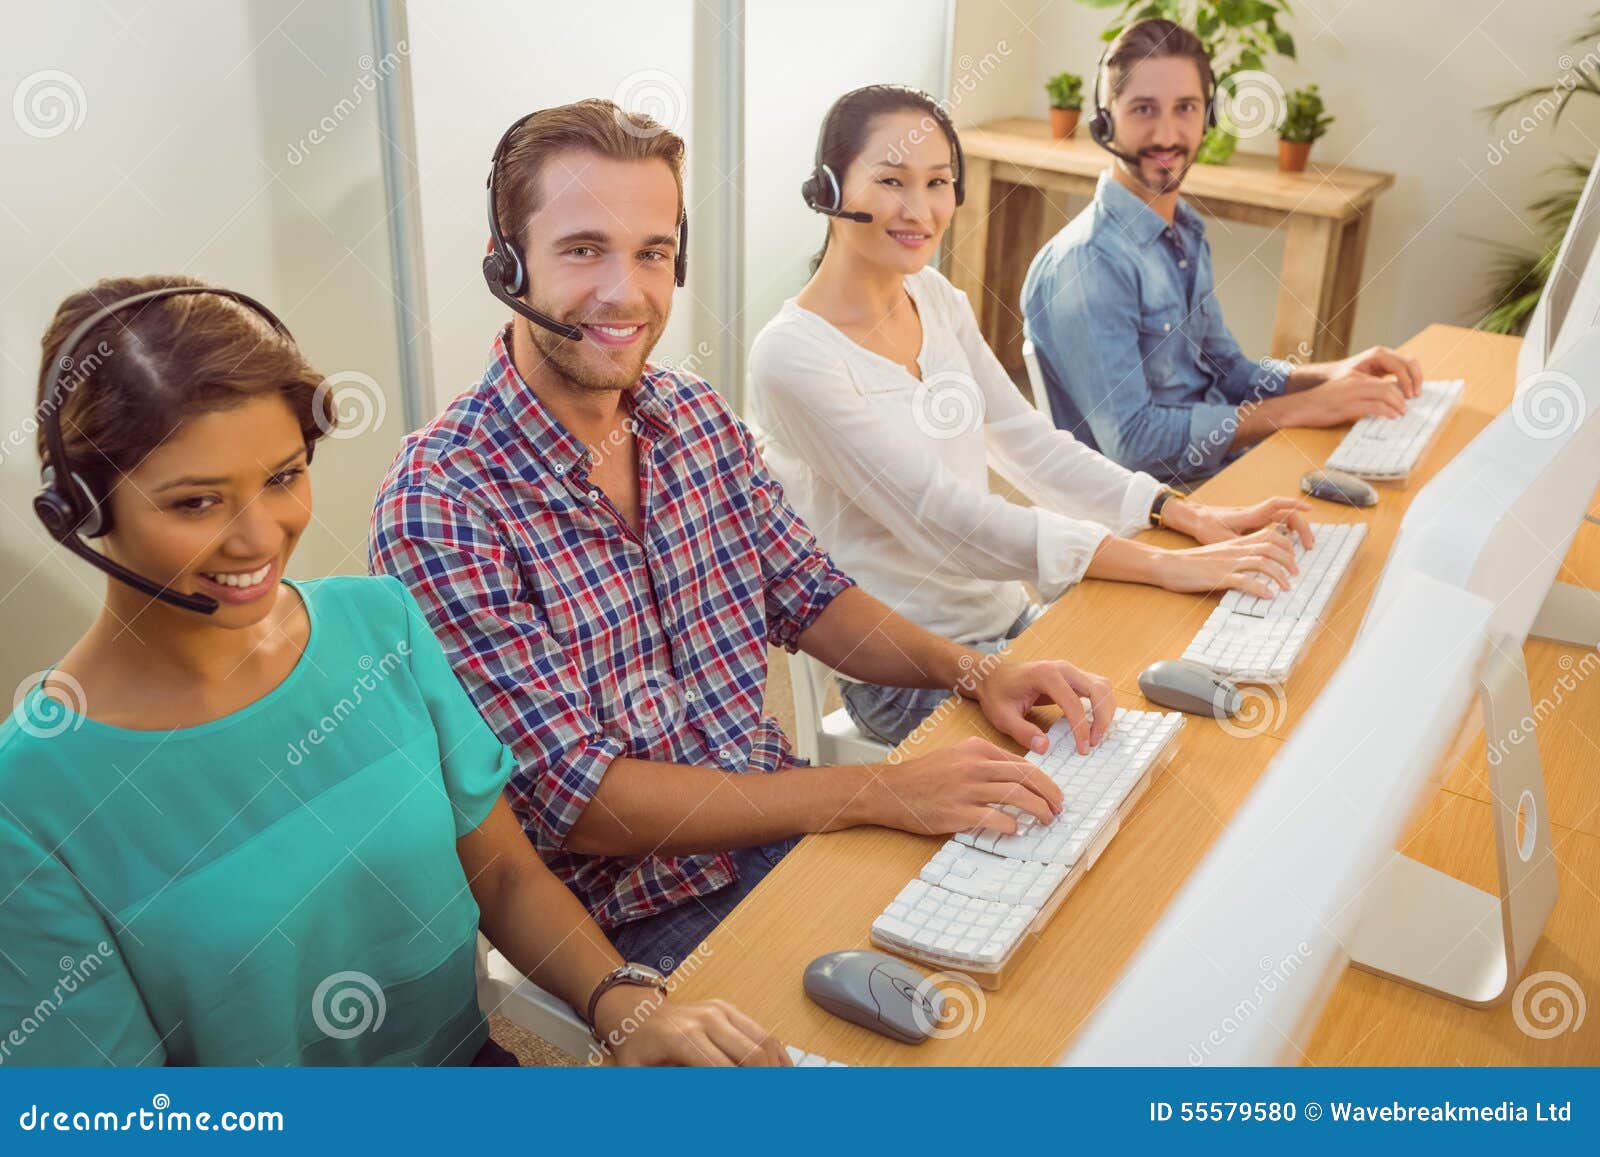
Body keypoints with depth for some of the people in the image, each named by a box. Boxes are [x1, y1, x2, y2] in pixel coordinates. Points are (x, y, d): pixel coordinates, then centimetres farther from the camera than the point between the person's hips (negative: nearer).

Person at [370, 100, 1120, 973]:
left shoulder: (698, 416, 1)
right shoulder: (438, 505, -20)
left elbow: (809, 596, 13)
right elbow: (578, 799, -22)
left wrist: (972, 672, -5)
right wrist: (877, 794, -25)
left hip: (783, 830, 6)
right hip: (638, 920, -6)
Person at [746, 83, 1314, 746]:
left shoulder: (934, 298, 5)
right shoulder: (792, 357, -20)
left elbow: (1028, 443, 6)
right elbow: (939, 518, -25)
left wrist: (1187, 515, -6)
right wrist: (1164, 566, -27)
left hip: (1010, 618, 7)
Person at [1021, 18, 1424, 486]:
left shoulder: (1187, 232, 8)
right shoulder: (1088, 262, -20)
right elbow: (1131, 440, -25)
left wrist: (1332, 375, -2)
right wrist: (1300, 408, -21)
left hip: (1223, 461, 8)